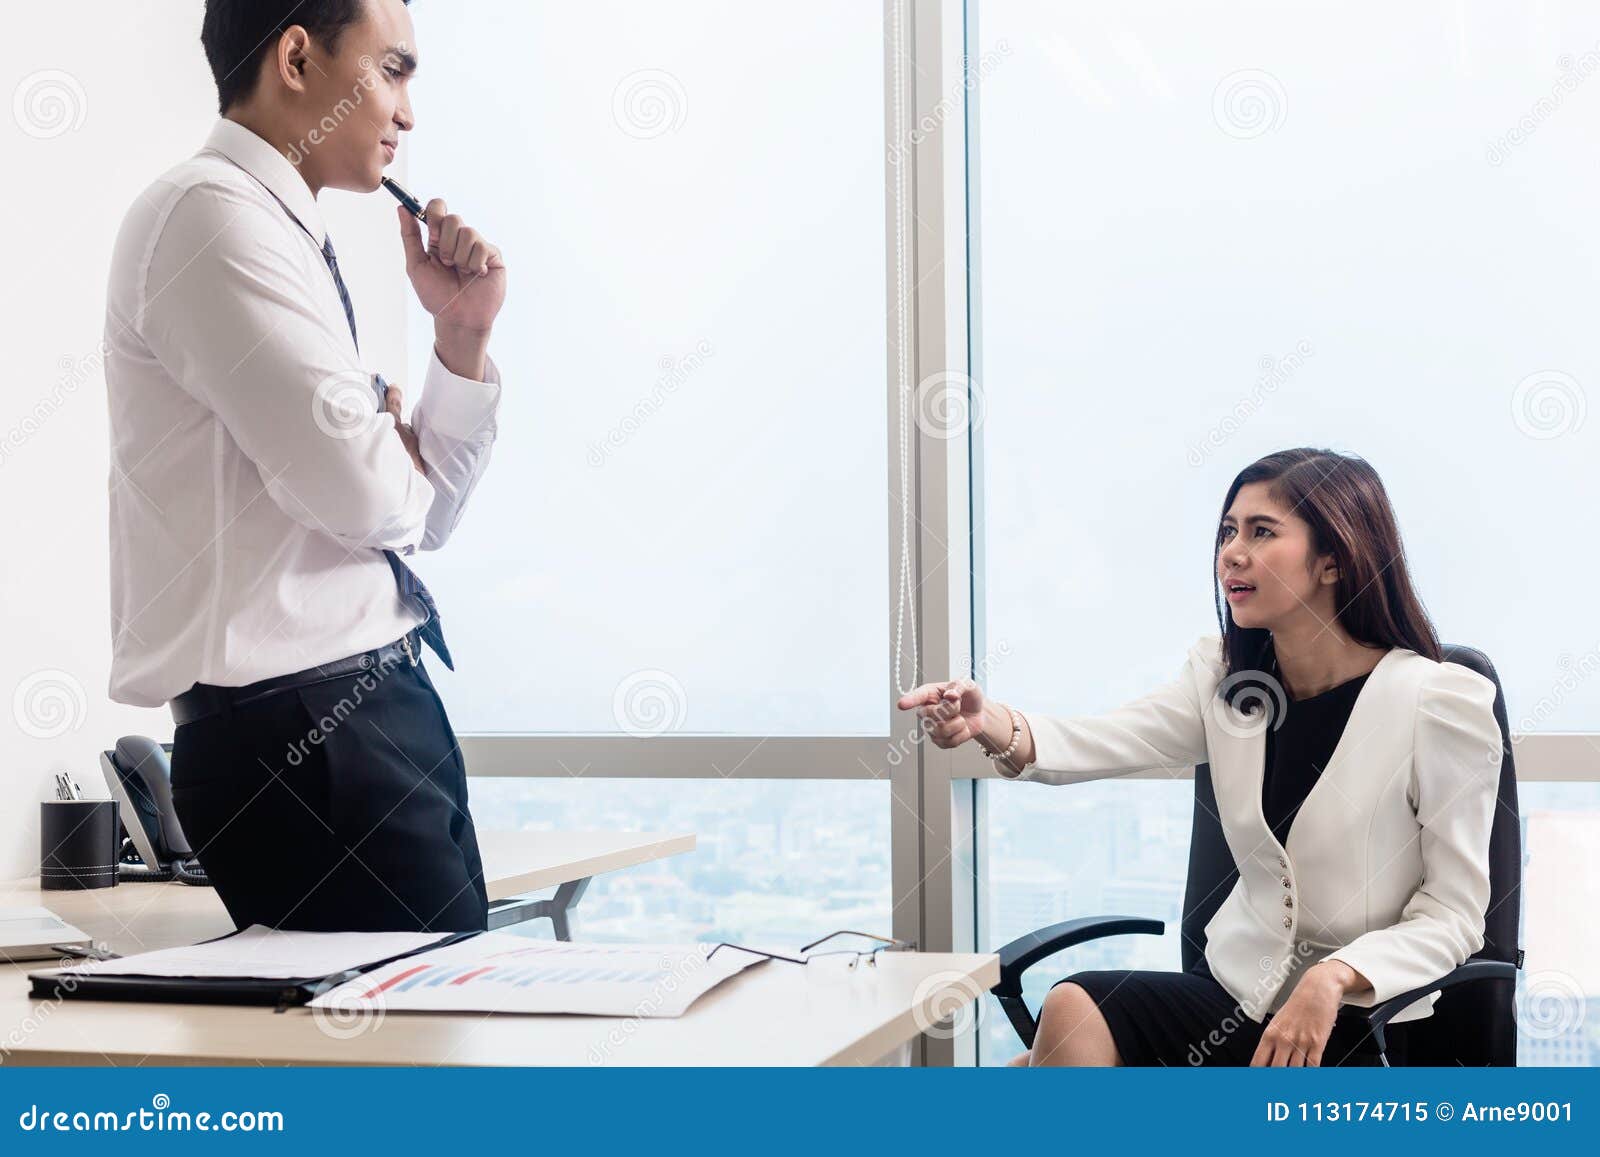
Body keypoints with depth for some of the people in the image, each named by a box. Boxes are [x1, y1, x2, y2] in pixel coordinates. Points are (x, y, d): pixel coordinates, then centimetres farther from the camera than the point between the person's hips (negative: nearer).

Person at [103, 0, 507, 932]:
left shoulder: (291, 240, 18)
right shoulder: (212, 215, -11)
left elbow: (419, 520, 21)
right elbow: (361, 488, -20)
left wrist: (463, 339, 8)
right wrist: (401, 443, 3)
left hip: (379, 714, 9)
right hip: (303, 737, -9)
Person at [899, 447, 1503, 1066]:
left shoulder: (1439, 702, -12)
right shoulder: (1224, 678, 4)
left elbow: (1452, 913, -10)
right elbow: (1101, 741, -14)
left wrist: (1332, 979, -26)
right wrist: (993, 726, -35)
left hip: (1360, 1017, -4)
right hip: (1239, 986, 4)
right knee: (1073, 1012, -26)